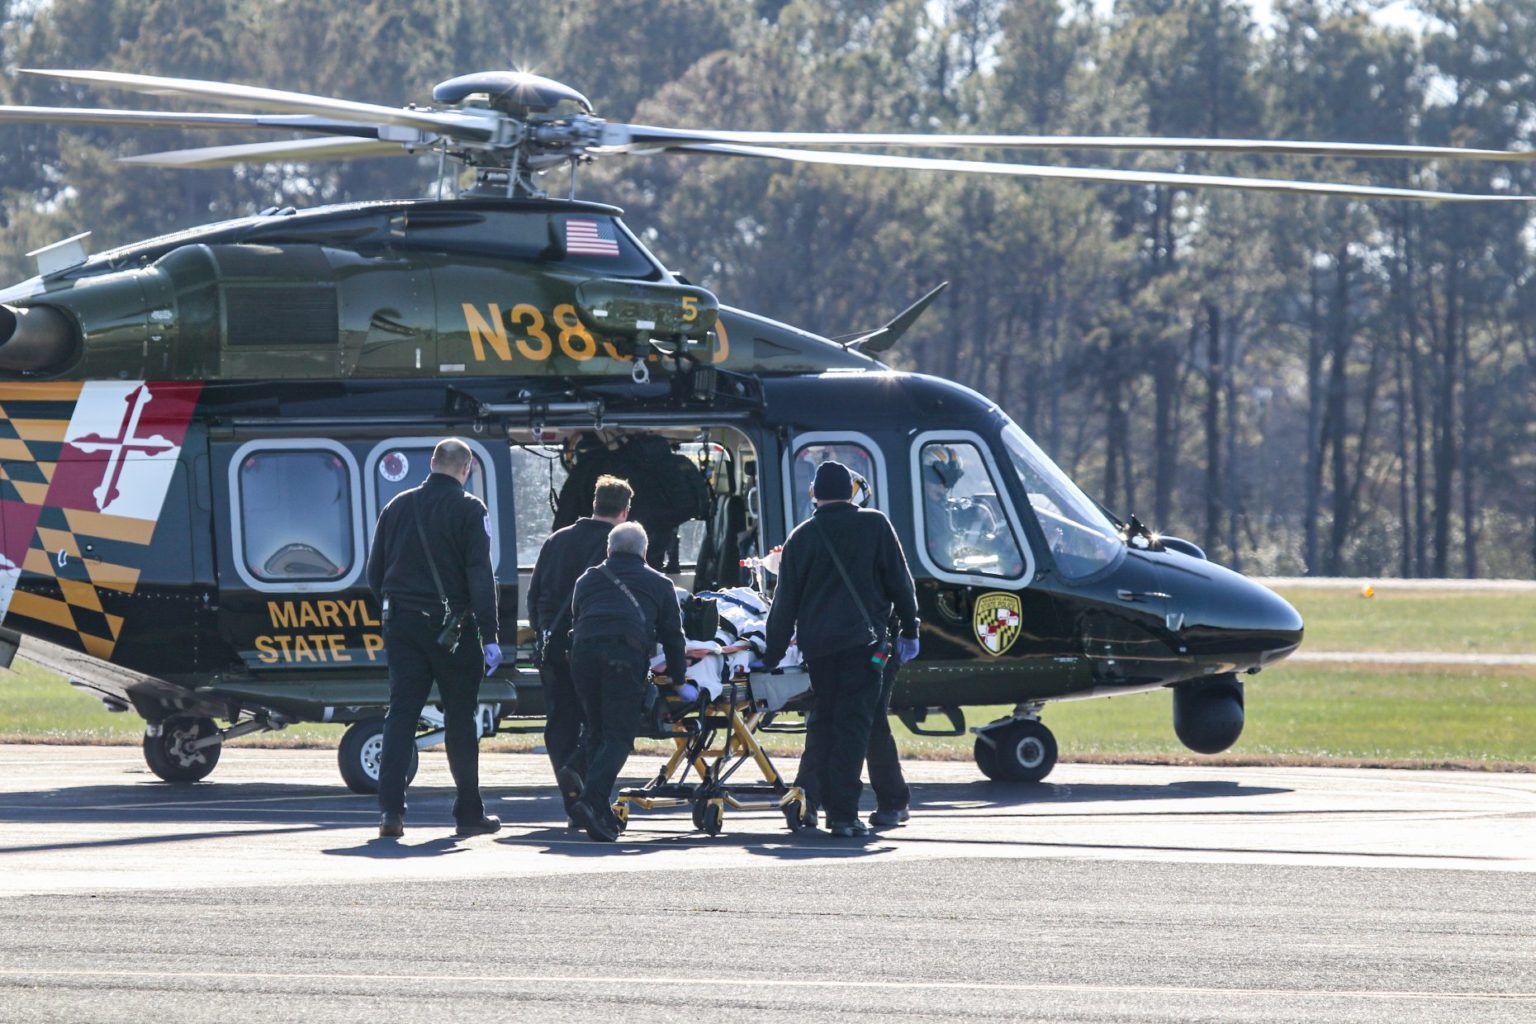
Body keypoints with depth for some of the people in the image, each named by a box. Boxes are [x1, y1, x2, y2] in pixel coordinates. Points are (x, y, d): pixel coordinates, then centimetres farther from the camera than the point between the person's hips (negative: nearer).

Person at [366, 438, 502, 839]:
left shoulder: (398, 507, 9)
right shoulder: (469, 510, -6)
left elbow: (375, 572, 14)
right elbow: (480, 576, -12)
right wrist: (489, 637, -13)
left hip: (402, 624, 4)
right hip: (453, 626, -4)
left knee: (401, 713, 1)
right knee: (461, 719, 5)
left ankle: (390, 809, -11)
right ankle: (470, 813, 10)